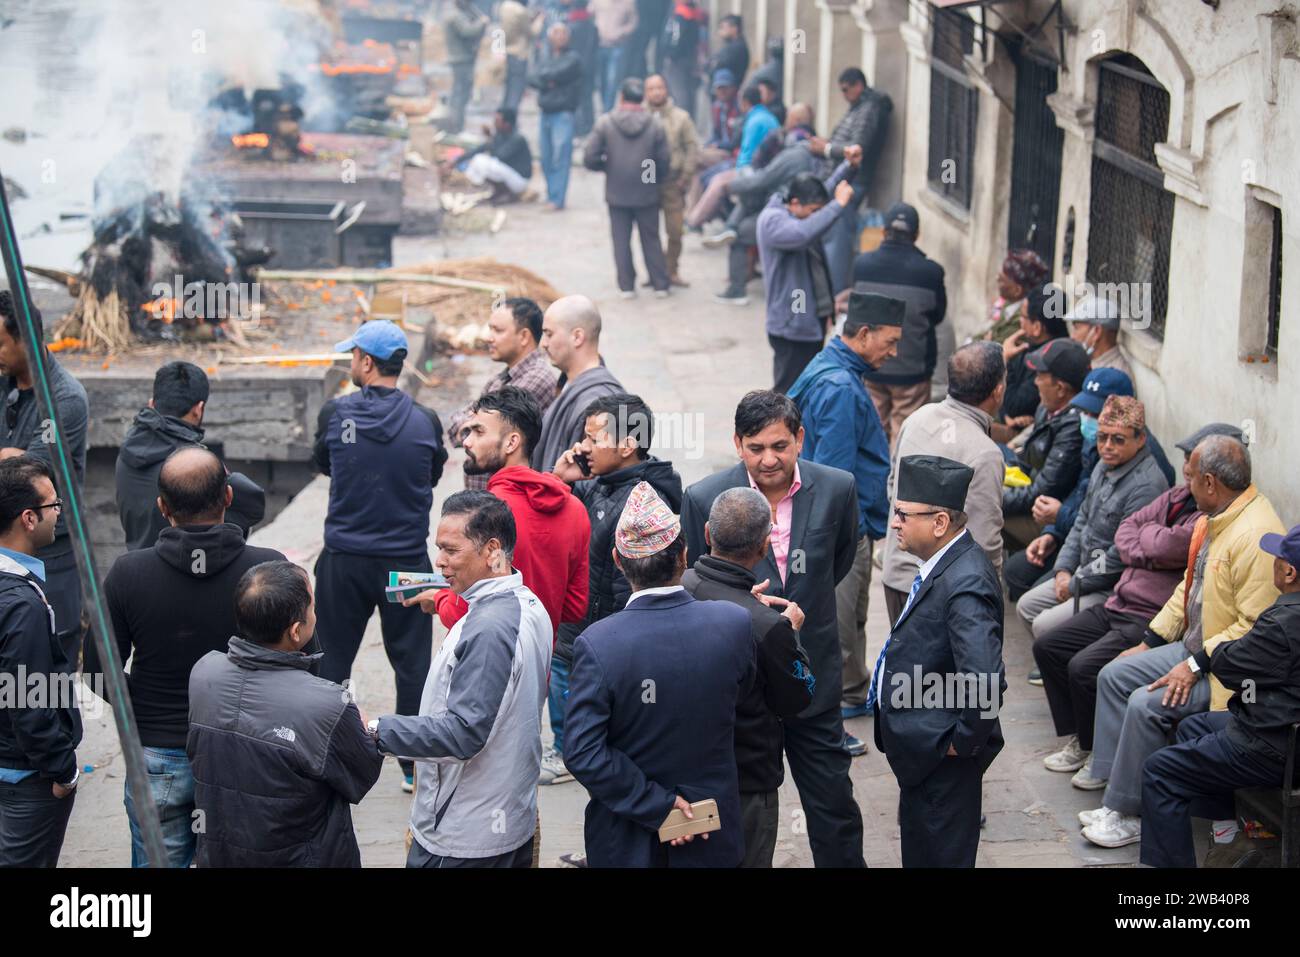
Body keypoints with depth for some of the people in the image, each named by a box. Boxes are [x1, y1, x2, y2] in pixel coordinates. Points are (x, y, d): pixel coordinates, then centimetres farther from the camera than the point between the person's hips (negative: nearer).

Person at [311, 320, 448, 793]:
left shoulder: (335, 414, -10)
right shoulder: (425, 421, -9)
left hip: (344, 560, 0)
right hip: (406, 559, 0)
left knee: (332, 661, 13)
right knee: (412, 663, 10)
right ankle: (416, 764, 16)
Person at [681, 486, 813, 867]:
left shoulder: (678, 587, -13)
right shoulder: (767, 626, -29)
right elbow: (796, 699, -12)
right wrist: (791, 631, 1)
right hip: (747, 783, -5)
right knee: (745, 859, 13)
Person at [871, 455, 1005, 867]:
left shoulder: (966, 585, -27)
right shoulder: (946, 565, 5)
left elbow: (985, 681, -36)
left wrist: (965, 741, -22)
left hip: (943, 760, -10)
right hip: (923, 752, 10)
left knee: (940, 855, 4)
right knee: (919, 852, 22)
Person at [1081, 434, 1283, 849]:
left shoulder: (1257, 536, -27)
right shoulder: (1213, 519, 4)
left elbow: (1256, 627, -27)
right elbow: (1189, 586, 16)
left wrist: (1196, 667, -25)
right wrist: (1149, 642, 15)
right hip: (1193, 647, 10)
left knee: (1146, 704, -22)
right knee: (1113, 675, 6)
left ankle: (1127, 814, -8)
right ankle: (1110, 779, 9)